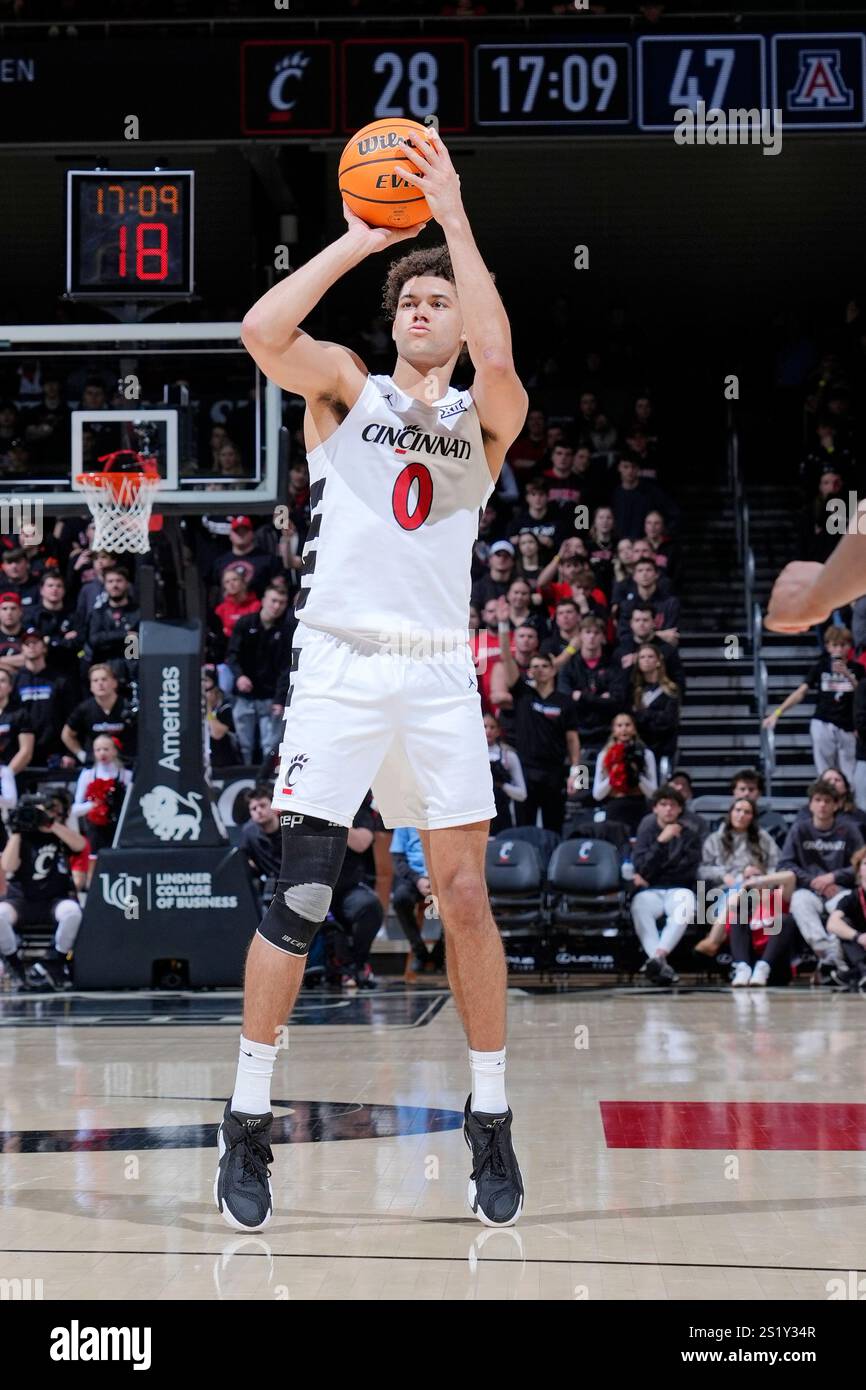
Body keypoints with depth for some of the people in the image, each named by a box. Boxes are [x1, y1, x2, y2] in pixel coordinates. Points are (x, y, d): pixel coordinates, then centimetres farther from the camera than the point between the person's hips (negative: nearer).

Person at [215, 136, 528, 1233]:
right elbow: (263, 330, -11)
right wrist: (362, 237, -8)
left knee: (465, 896, 1)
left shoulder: (484, 419, 10)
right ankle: (247, 1126, 2)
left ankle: (491, 1122, 12)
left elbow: (498, 356, -14)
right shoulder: (346, 386, 10)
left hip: (439, 675, 1)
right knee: (297, 895, -7)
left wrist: (454, 217, -13)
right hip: (338, 664, -1)